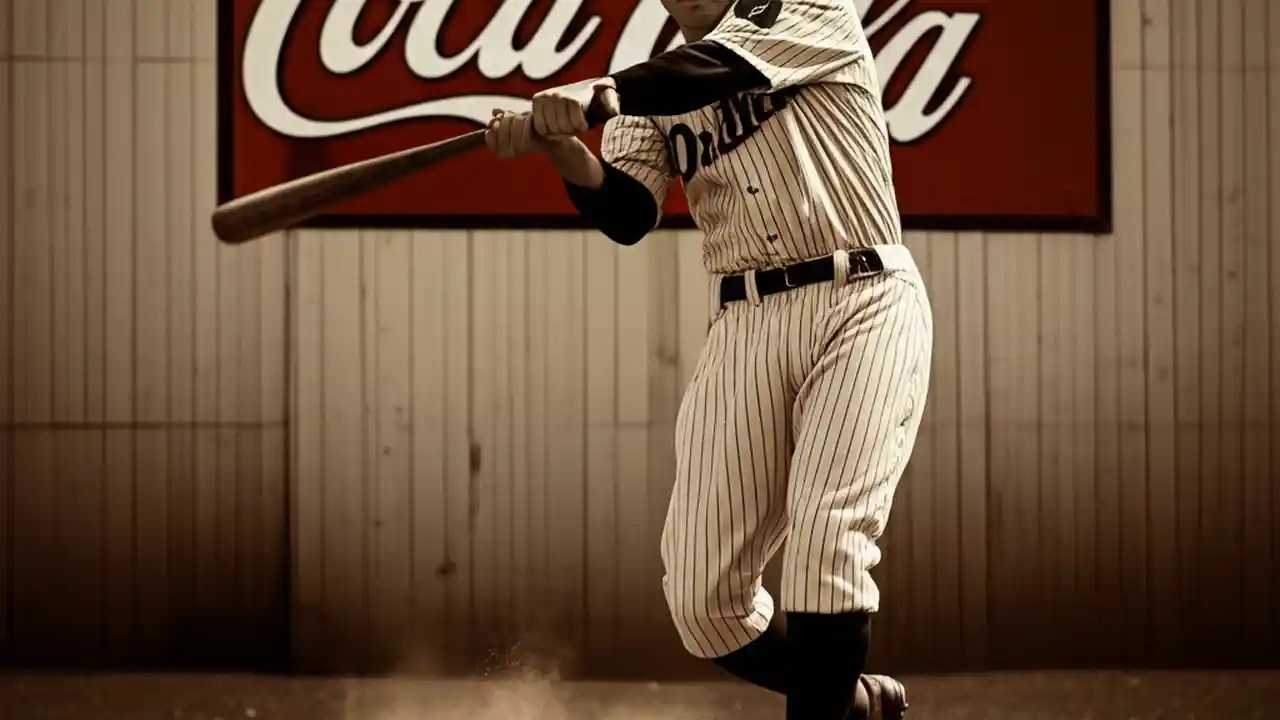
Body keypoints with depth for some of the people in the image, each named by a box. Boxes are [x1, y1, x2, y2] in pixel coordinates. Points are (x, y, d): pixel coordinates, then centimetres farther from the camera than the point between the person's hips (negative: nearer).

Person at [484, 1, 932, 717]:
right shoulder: (654, 95, 14)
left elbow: (724, 67, -20)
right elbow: (628, 215, -1)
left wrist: (603, 92, -36)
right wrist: (561, 147, -22)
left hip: (862, 304, -5)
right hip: (746, 322, 5)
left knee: (827, 537, -23)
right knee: (703, 597, -2)